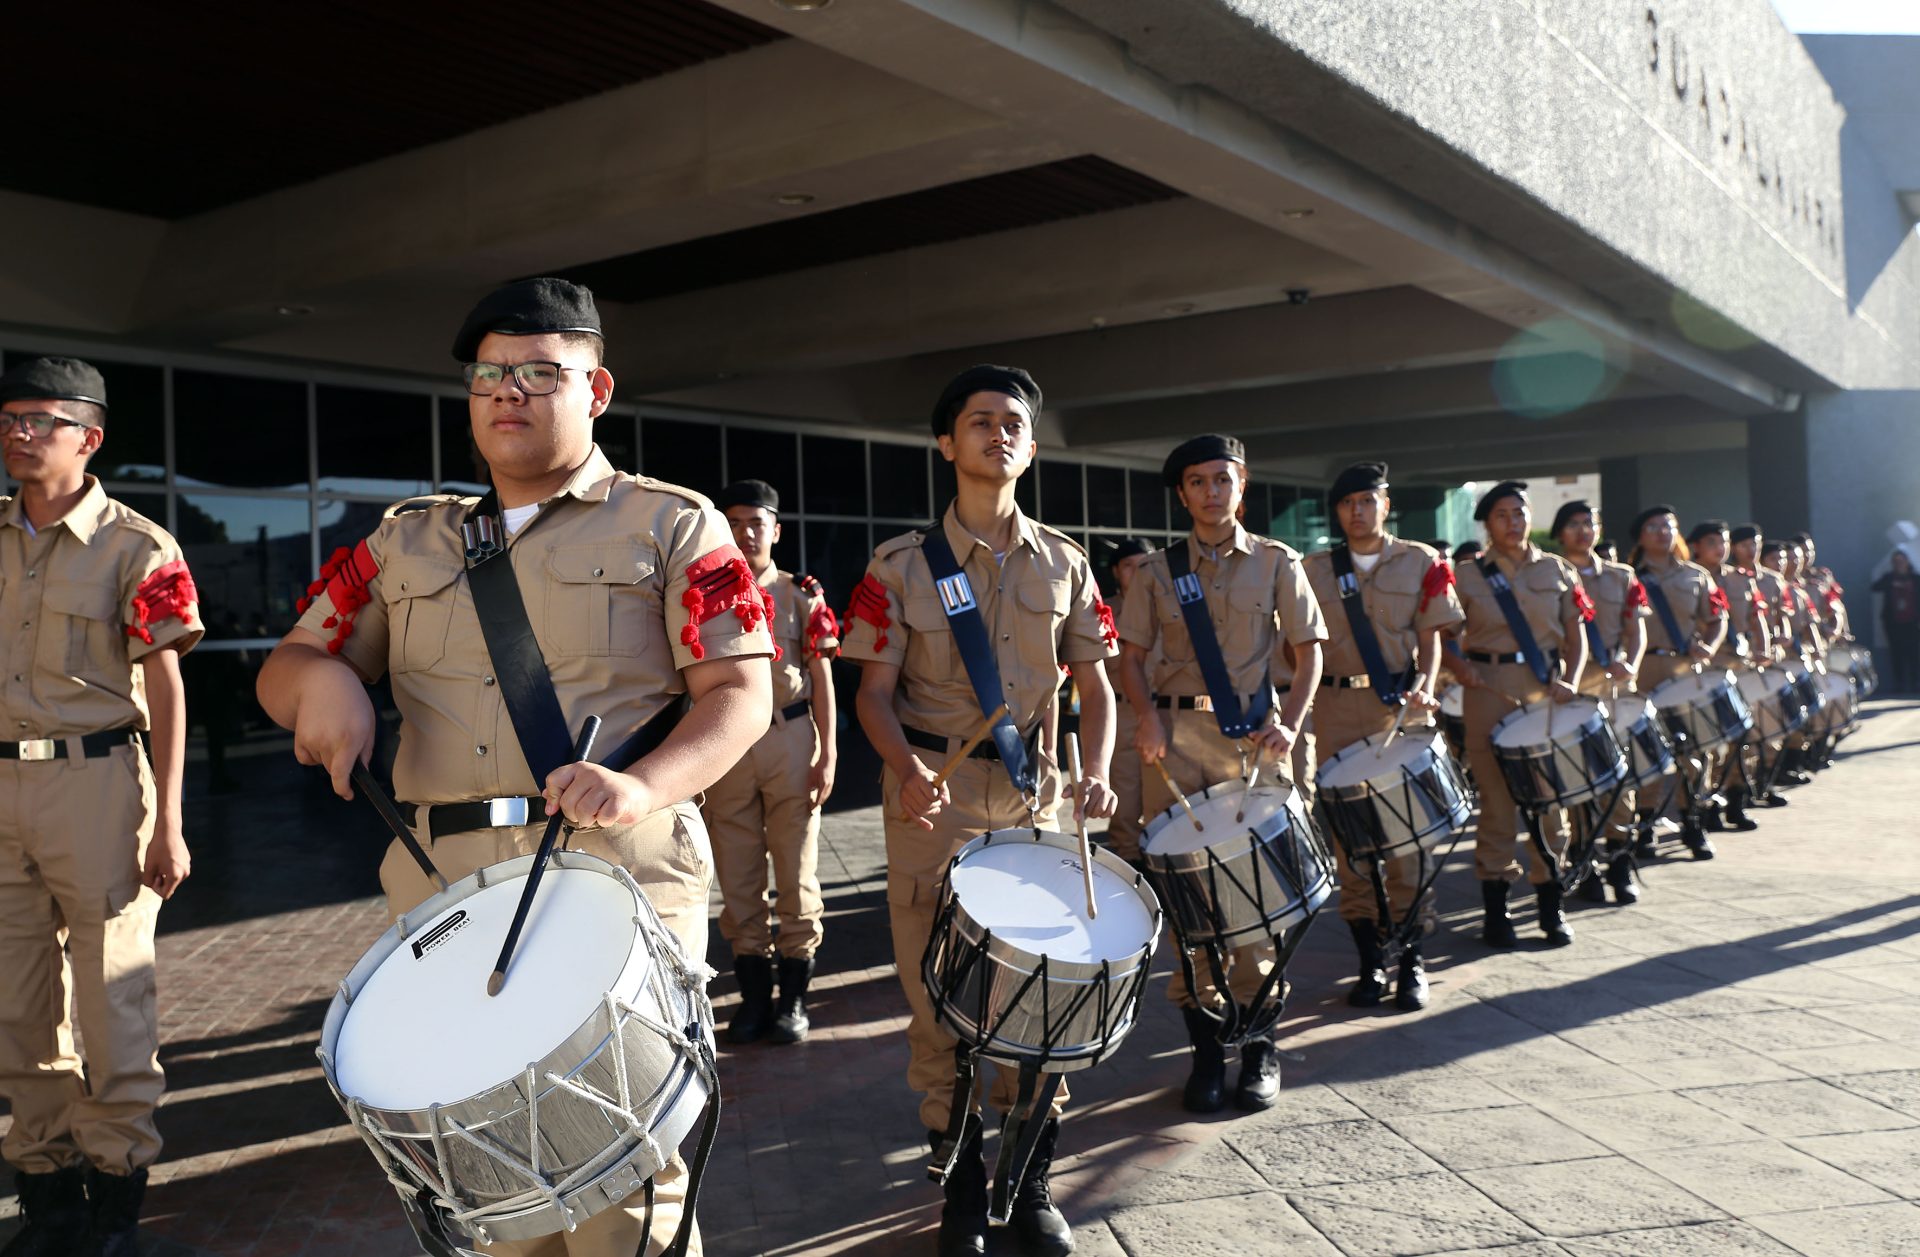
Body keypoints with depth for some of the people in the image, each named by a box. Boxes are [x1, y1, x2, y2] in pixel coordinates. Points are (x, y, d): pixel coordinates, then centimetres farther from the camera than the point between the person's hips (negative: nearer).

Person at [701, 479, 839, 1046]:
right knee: (737, 875, 6)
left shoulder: (803, 595, 4)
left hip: (791, 741, -1)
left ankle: (793, 994, 13)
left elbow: (821, 680, 3)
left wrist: (827, 754, -4)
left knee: (797, 871, 3)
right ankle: (754, 993, 17)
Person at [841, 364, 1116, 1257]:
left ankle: (1031, 1182, 24)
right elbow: (875, 691, -2)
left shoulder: (1064, 564, 6)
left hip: (1032, 792, 2)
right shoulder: (902, 564, -1)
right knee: (937, 991, 4)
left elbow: (1093, 684, 9)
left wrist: (1096, 774, -9)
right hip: (935, 795, -2)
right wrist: (906, 766, -22)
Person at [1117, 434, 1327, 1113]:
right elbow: (1131, 655, 9)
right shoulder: (1158, 570, 8)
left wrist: (1290, 723, -8)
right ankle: (1205, 1039, 13)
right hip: (1176, 736, 1)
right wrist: (1149, 718, -8)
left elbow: (1308, 648, 5)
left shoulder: (1276, 562, 6)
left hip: (1253, 734, -1)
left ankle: (1258, 1043, 13)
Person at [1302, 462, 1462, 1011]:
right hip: (1338, 713, 1)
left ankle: (1411, 961, 10)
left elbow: (1430, 636, 5)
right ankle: (1370, 960, 13)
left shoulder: (1421, 563, 5)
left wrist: (1425, 685, -12)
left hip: (1402, 708, -1)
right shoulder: (1314, 569, 8)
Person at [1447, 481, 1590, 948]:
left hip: (1547, 688, 2)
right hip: (1491, 691, -2)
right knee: (1498, 800, 0)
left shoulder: (1557, 570, 9)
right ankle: (1495, 908, 10)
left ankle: (1551, 907, 16)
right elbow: (1447, 640, 4)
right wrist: (1462, 668, -16)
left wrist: (1570, 679, -7)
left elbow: (1576, 634, 9)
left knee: (1551, 797, 4)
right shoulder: (1467, 575, 3)